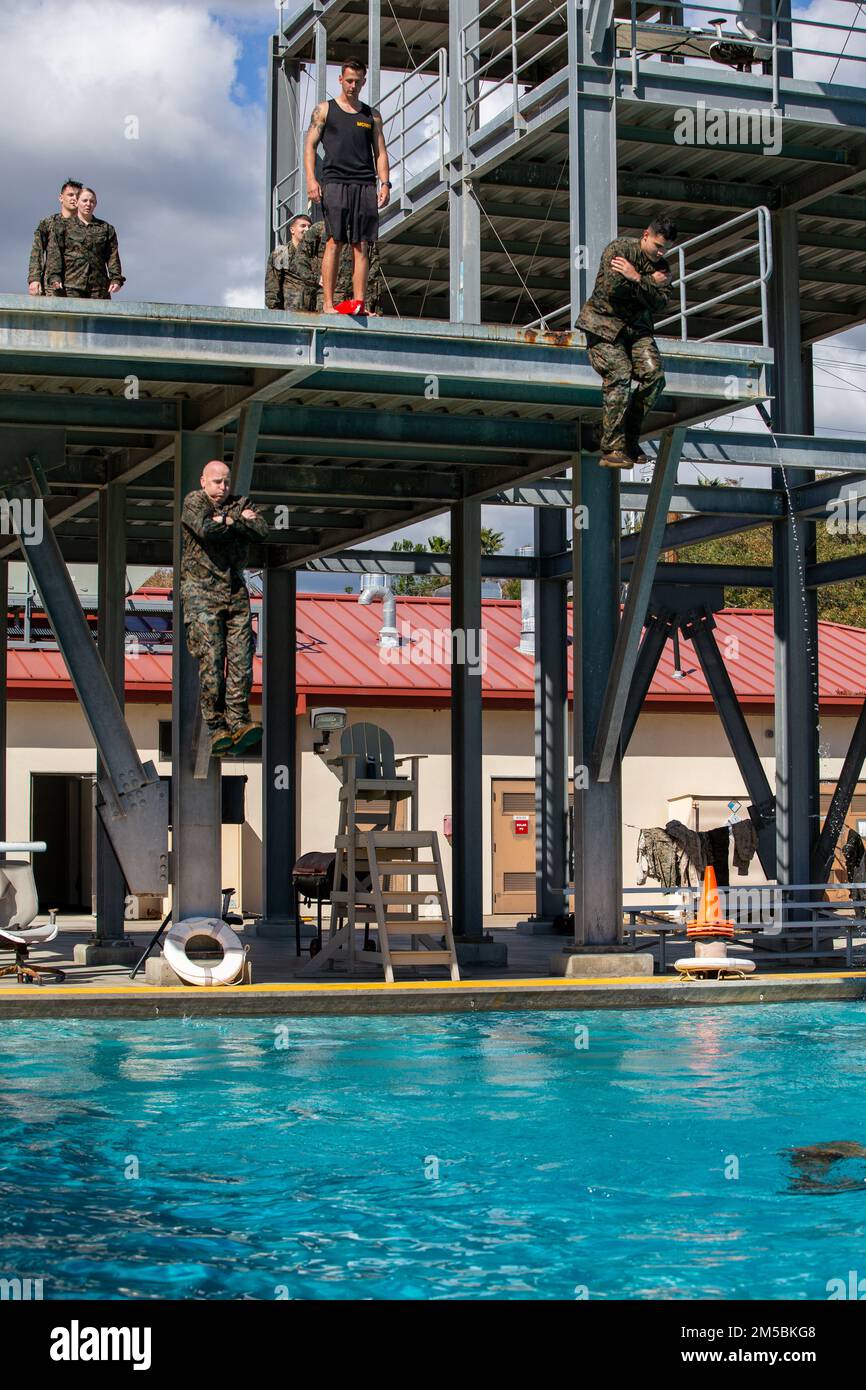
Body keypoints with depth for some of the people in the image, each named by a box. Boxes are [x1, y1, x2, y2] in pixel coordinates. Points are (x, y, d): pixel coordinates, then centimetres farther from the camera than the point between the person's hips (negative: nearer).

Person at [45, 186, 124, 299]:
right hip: (72, 287, -2)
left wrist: (116, 279, -2)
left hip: (99, 286, 2)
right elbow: (54, 254, 2)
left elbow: (113, 256, 12)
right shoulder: (62, 226, 12)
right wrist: (54, 277, -12)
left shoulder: (106, 228, 19)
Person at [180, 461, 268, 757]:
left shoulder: (240, 504, 13)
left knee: (241, 658, -6)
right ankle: (217, 730, -7)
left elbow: (262, 530, -5)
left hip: (235, 590, 4)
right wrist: (239, 521, -6)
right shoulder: (193, 502, 1)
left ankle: (238, 724, -5)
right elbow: (206, 529, -19)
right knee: (211, 661, -9)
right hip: (202, 591, -4)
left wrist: (229, 519, -12)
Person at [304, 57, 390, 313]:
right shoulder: (324, 110, 11)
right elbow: (310, 145, 6)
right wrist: (311, 180, -8)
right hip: (334, 183, -3)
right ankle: (328, 303, -13)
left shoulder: (372, 115, 19)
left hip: (365, 185, 3)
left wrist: (385, 183, 1)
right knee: (335, 242, -11)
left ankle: (358, 302, -8)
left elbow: (380, 152, 17)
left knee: (361, 246, -4)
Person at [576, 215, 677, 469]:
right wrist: (650, 283, -15)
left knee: (654, 374, -12)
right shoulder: (618, 249, -11)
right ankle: (612, 450, -18)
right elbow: (612, 289, -23)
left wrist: (637, 279, -24)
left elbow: (658, 305, -10)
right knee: (619, 376, -20)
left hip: (636, 325, 6)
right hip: (604, 323, -5)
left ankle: (630, 440, 0)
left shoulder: (662, 267, 5)